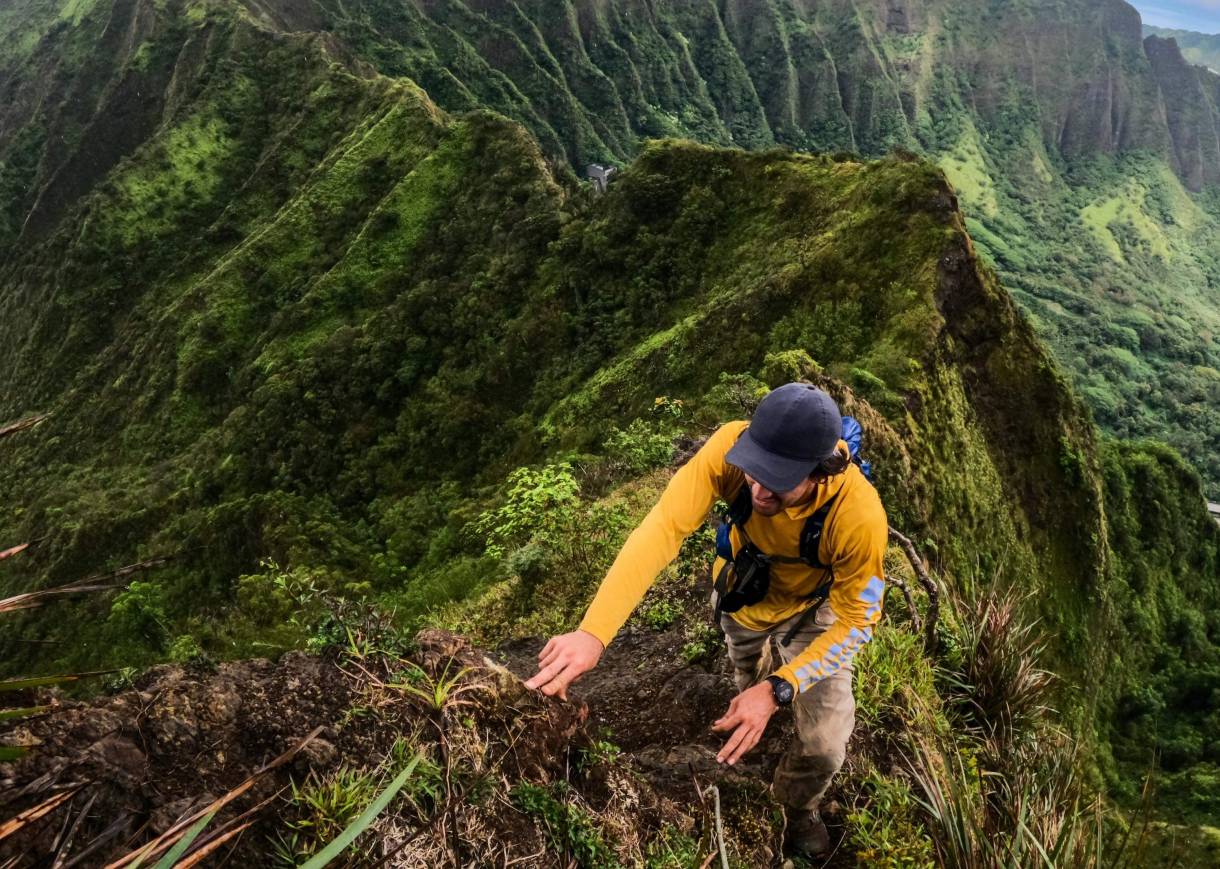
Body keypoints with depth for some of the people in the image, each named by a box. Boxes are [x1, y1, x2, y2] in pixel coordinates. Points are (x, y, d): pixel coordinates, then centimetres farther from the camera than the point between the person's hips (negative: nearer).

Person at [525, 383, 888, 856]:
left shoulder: (860, 516, -42)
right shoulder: (730, 447, -40)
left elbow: (856, 621, -29)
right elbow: (661, 529, -47)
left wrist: (777, 691, -40)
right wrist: (593, 632, -57)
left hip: (813, 609, -2)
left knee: (824, 746, -4)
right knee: (747, 675, 30)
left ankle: (796, 807, 33)